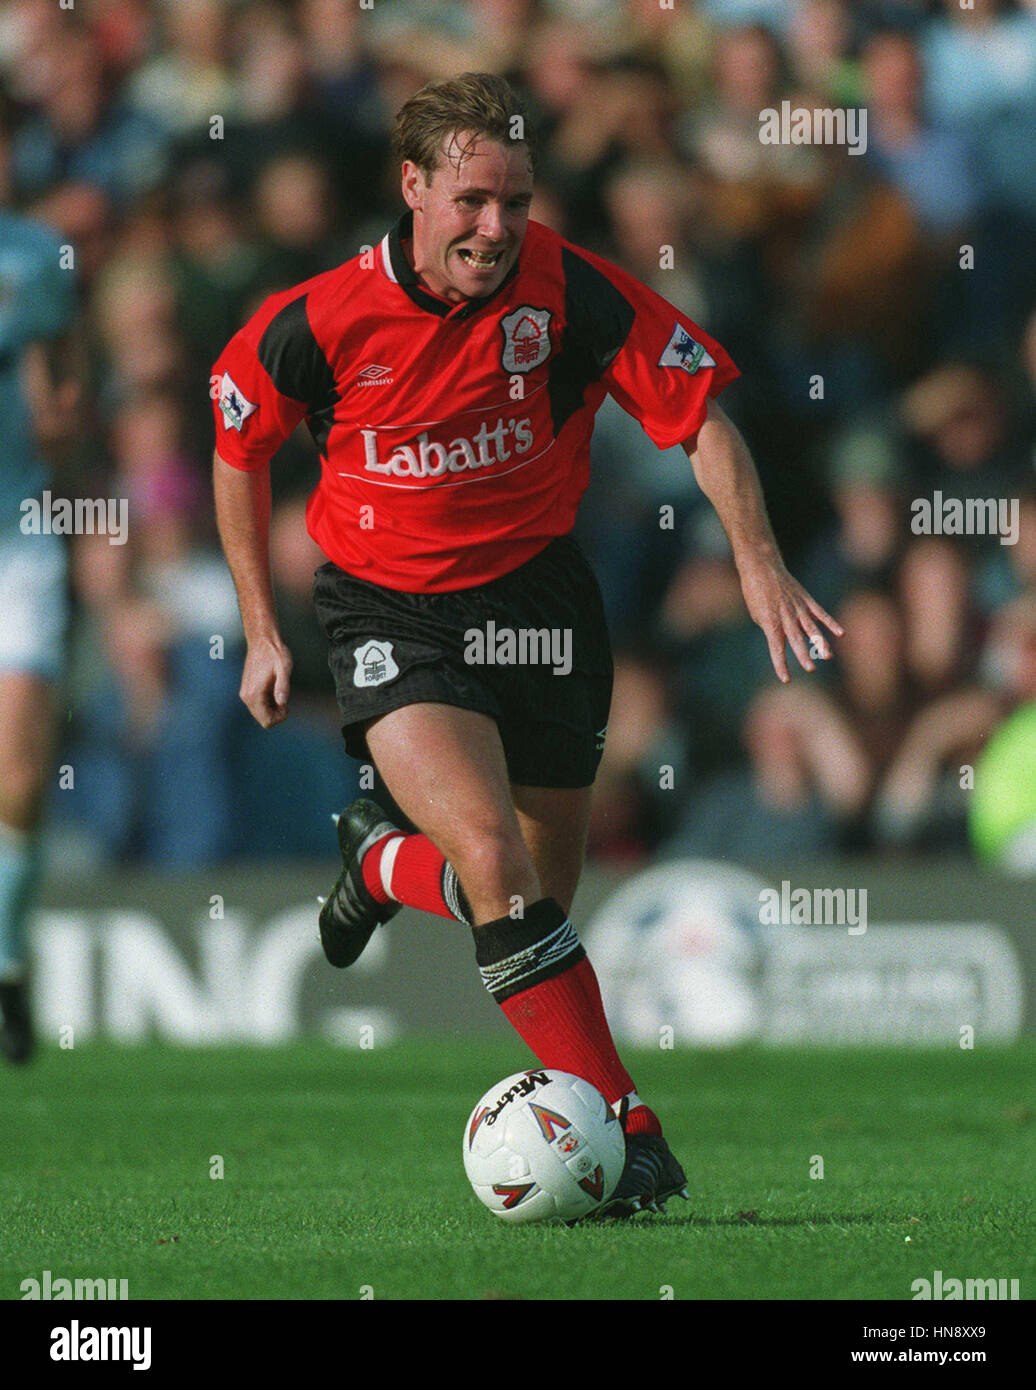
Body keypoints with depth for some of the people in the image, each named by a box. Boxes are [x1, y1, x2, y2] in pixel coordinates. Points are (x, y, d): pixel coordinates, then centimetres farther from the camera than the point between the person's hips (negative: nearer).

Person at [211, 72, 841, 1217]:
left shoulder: (570, 294, -15)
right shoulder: (318, 323, -15)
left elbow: (700, 413, -6)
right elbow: (239, 449, 3)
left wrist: (757, 559, -18)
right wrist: (263, 634, 6)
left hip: (532, 586, 3)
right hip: (388, 610, -3)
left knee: (545, 892, 8)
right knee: (493, 856, -23)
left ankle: (385, 865, 41)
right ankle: (619, 1122, -17)